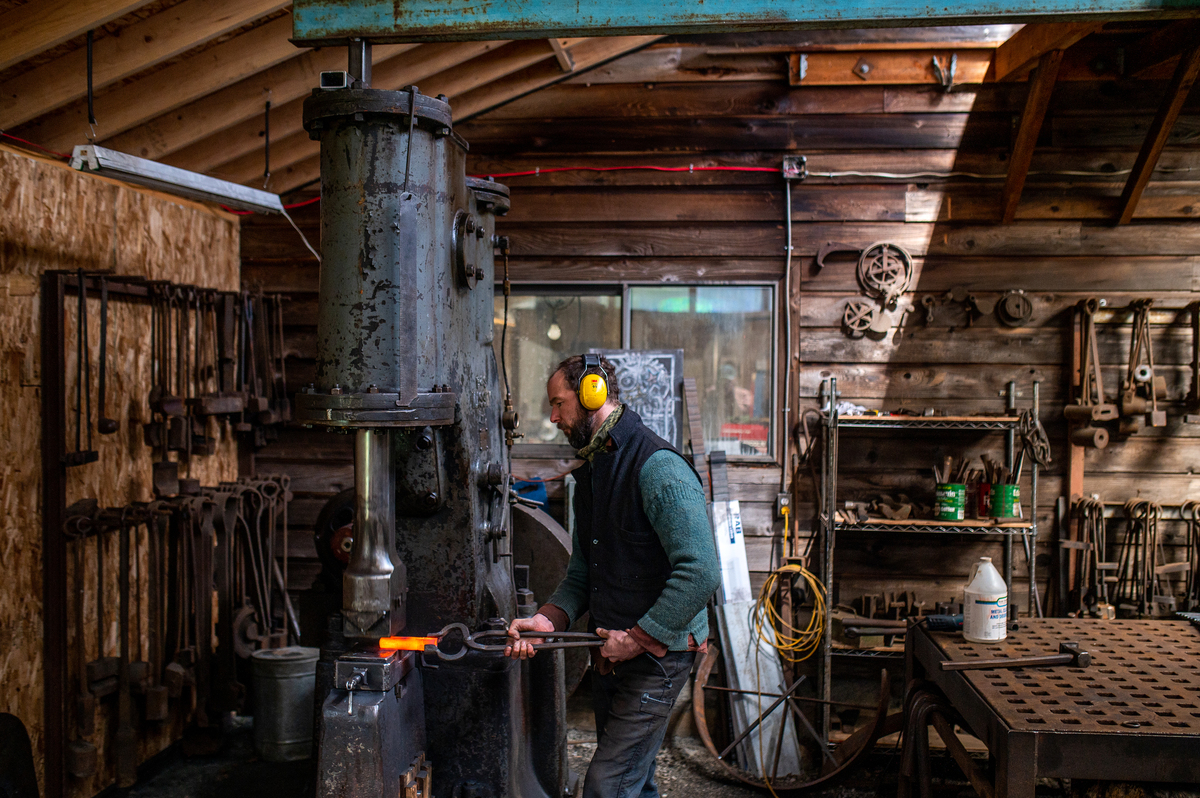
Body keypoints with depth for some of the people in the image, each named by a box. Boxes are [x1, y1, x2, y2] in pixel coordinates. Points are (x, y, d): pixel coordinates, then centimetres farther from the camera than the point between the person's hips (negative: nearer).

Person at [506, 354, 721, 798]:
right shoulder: (591, 470, 12)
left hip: (656, 656, -9)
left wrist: (638, 639, -21)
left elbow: (700, 573, -27)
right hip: (609, 654, 9)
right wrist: (547, 620, -2)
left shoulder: (658, 468, -19)